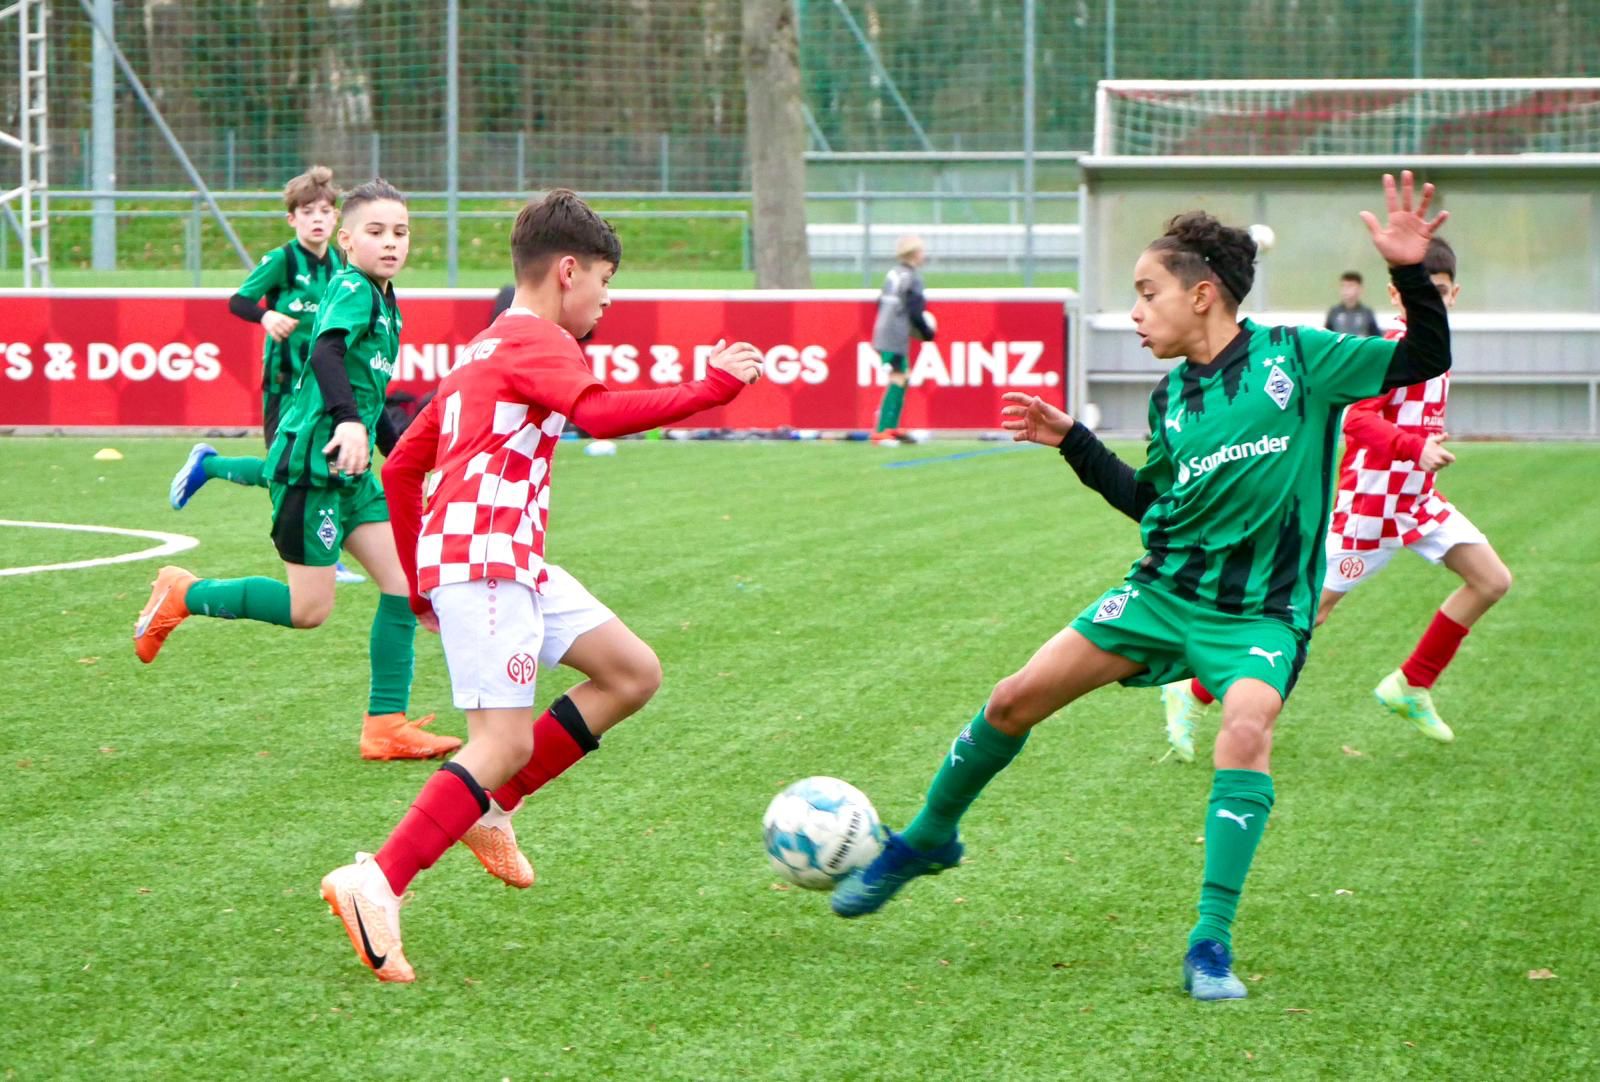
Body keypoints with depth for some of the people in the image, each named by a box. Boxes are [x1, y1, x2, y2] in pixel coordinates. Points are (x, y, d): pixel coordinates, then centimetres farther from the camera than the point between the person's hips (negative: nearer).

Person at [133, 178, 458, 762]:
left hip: (349, 471, 9)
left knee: (406, 582, -1)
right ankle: (183, 595, 15)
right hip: (310, 462, -9)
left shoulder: (384, 300, 15)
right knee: (310, 608, -4)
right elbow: (327, 350, -32)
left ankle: (386, 725, 2)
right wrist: (349, 421, -44)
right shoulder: (352, 288, -14)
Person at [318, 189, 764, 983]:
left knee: (633, 673, 10)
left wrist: (420, 587, 26)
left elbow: (401, 468, 25)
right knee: (506, 741, -17)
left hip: (514, 566, 10)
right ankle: (378, 883, -23)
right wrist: (712, 388, -22)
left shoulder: (483, 351, 24)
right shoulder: (538, 342, -5)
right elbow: (601, 414, -26)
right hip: (484, 562, -10)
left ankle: (491, 807, 9)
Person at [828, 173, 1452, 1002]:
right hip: (1163, 590, 5)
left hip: (1260, 611, -4)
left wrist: (1411, 274, -22)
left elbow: (1424, 361, -7)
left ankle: (1211, 947, -25)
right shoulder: (1170, 398, 5)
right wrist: (1071, 441, 11)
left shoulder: (1295, 357, -7)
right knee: (1016, 699, 0)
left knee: (1247, 729, -33)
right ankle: (926, 840, 26)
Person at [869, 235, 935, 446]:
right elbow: (915, 311, -16)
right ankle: (881, 432, -15)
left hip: (883, 332, 9)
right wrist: (926, 331, -1)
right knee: (897, 380, -9)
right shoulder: (912, 277, -12)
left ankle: (891, 427, 21)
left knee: (904, 376, 19)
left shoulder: (893, 273, 13)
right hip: (896, 338, -9)